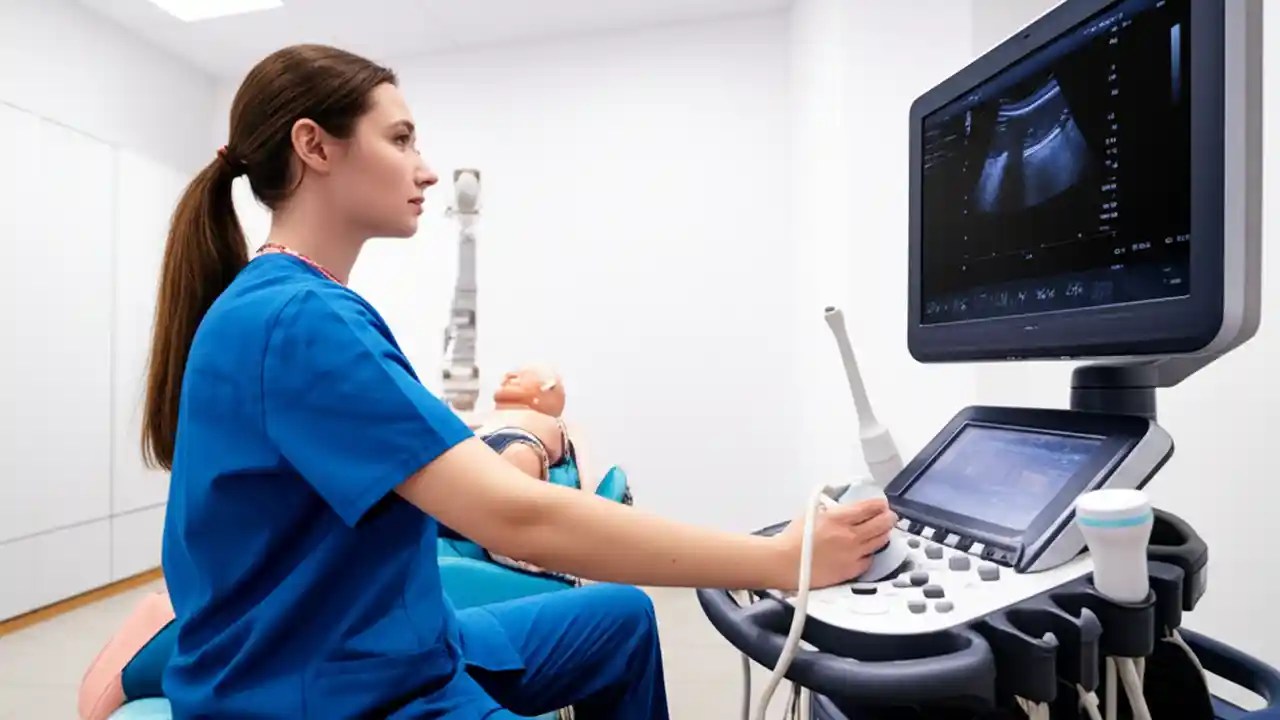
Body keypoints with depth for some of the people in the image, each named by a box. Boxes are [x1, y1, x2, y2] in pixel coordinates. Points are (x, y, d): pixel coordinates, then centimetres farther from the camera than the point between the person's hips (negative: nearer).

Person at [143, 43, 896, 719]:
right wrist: (781, 560, -28)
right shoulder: (295, 321, -26)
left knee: (621, 618, 16)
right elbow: (516, 516, -33)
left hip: (387, 650, 8)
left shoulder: (307, 307, 4)